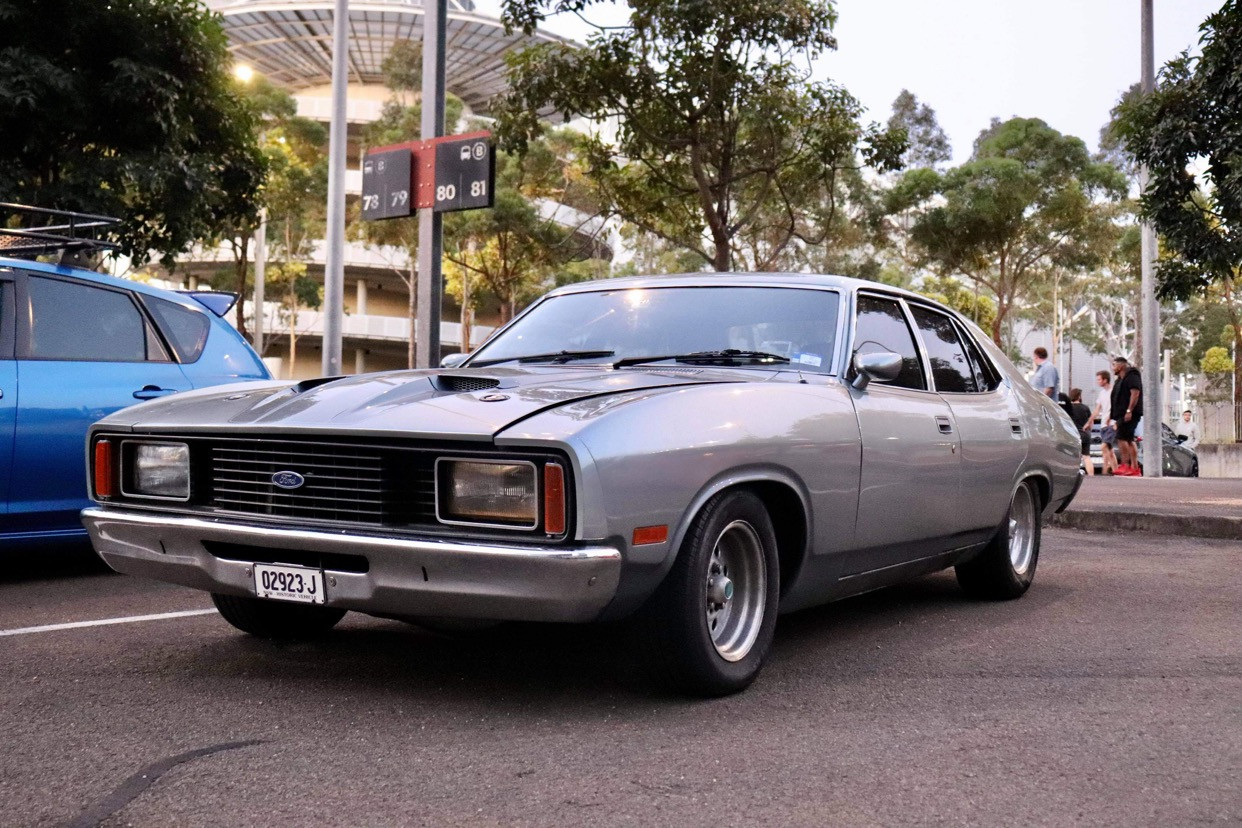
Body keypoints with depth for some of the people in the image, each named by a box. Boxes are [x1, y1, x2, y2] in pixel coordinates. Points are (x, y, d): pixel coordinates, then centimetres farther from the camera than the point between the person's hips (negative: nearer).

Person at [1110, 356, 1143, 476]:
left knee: (1121, 438, -17)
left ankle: (1125, 465, -19)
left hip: (1129, 414, -10)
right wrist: (1112, 414, 21)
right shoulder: (1120, 380, 22)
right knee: (1129, 440, 8)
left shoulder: (1132, 376, -7)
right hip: (1122, 414, 10)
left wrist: (1129, 411, -26)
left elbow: (1135, 393, -19)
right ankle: (1135, 468, 9)